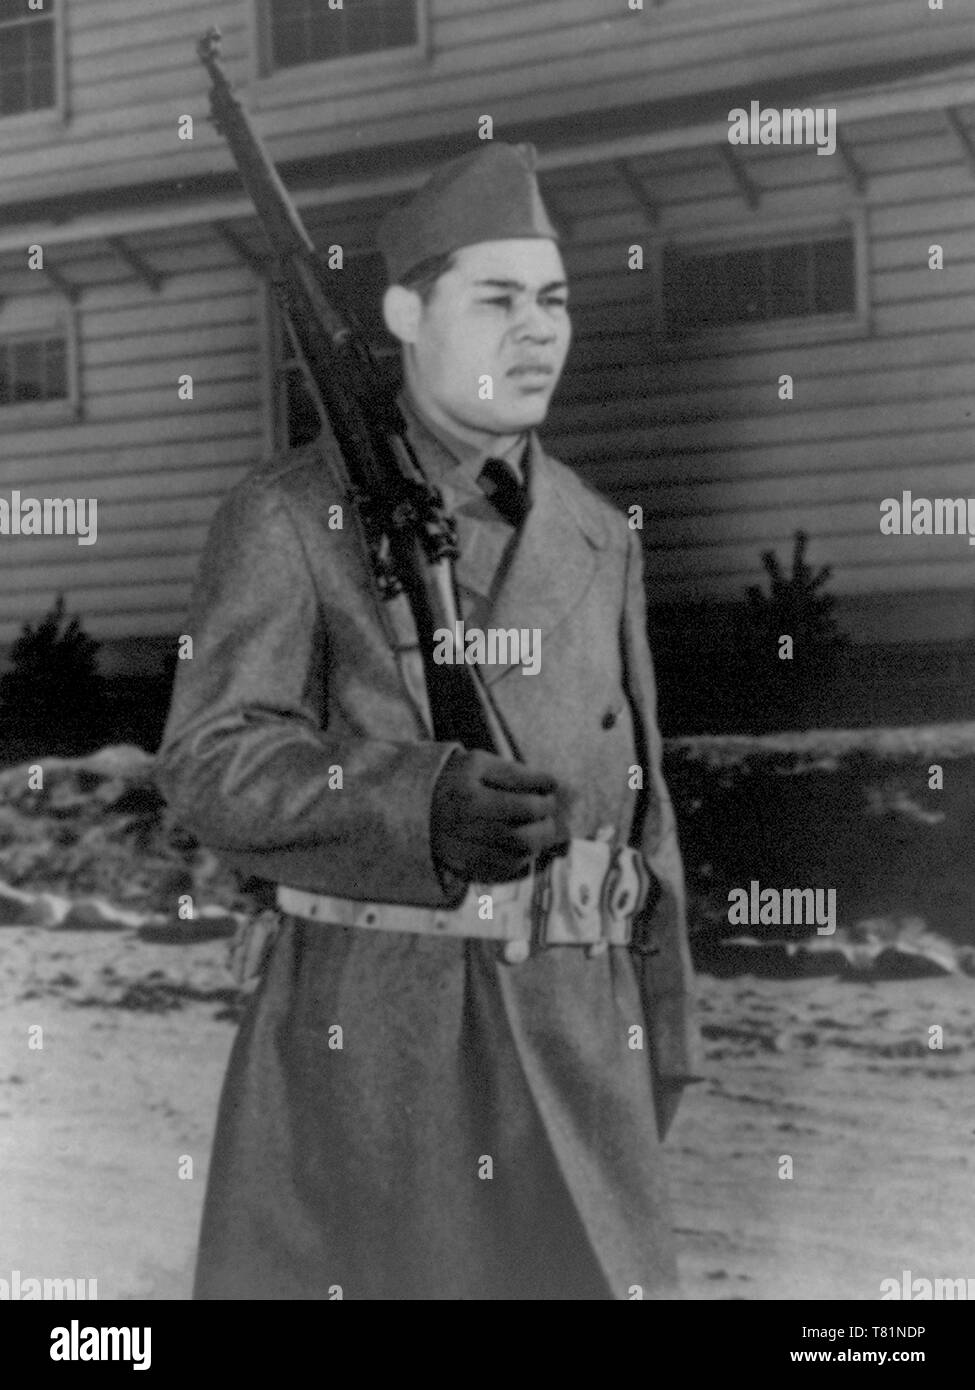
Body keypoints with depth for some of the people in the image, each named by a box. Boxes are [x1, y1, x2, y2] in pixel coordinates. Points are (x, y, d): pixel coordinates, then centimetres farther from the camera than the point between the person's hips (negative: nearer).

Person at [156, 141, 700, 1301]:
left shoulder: (595, 540, 11)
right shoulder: (291, 517, -4)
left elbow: (632, 802, 14)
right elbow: (215, 766, -13)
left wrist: (654, 1060, 12)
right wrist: (426, 811, -31)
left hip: (569, 1044, 4)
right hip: (364, 1041, -4)